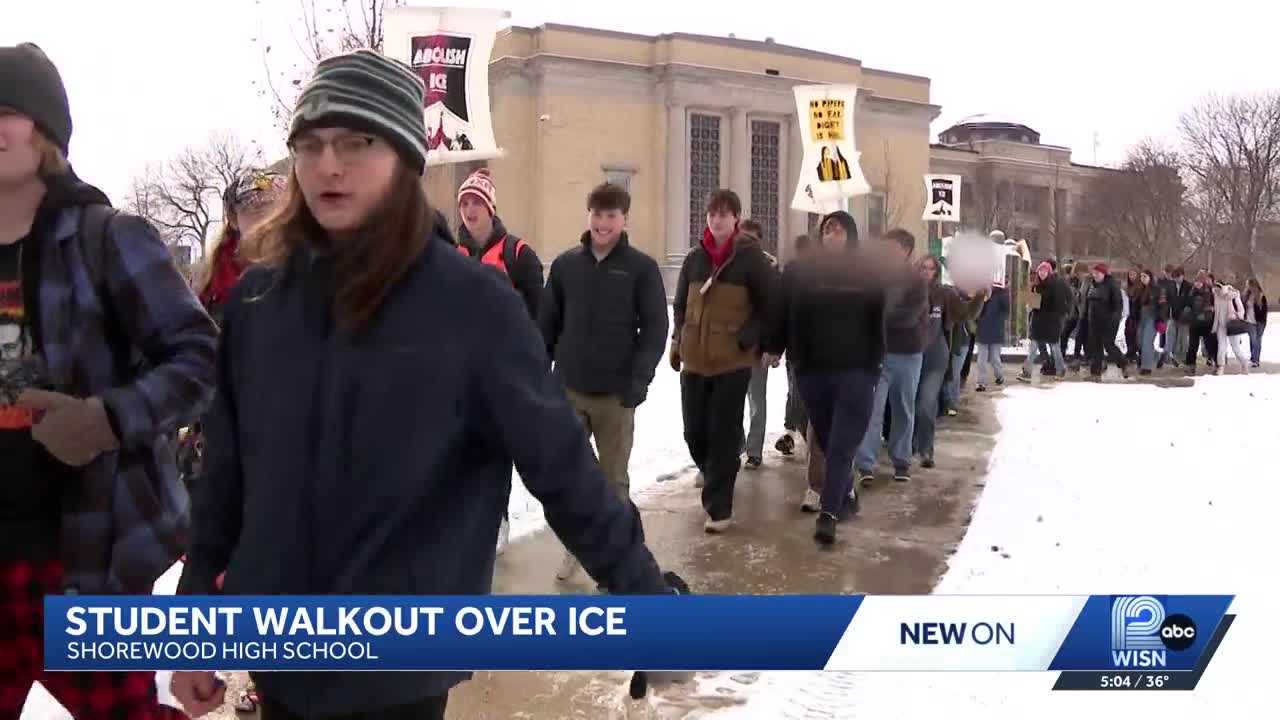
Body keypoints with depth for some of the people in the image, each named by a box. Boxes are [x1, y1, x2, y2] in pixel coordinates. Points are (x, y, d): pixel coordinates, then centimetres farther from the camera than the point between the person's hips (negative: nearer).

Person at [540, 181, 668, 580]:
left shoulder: (641, 267, -4)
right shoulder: (565, 264, 5)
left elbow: (655, 328, -6)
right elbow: (547, 324, 9)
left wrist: (639, 380, -15)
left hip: (616, 394, -3)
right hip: (568, 390, 3)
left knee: (614, 479, 7)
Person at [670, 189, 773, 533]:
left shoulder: (751, 257, -4)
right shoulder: (694, 258, 9)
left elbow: (769, 307, -2)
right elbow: (680, 304, 18)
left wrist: (748, 339, -11)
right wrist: (677, 340, 8)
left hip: (733, 360, -4)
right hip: (694, 359, 4)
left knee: (723, 434, -3)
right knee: (694, 431, 8)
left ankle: (719, 508, 4)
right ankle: (714, 476, 37)